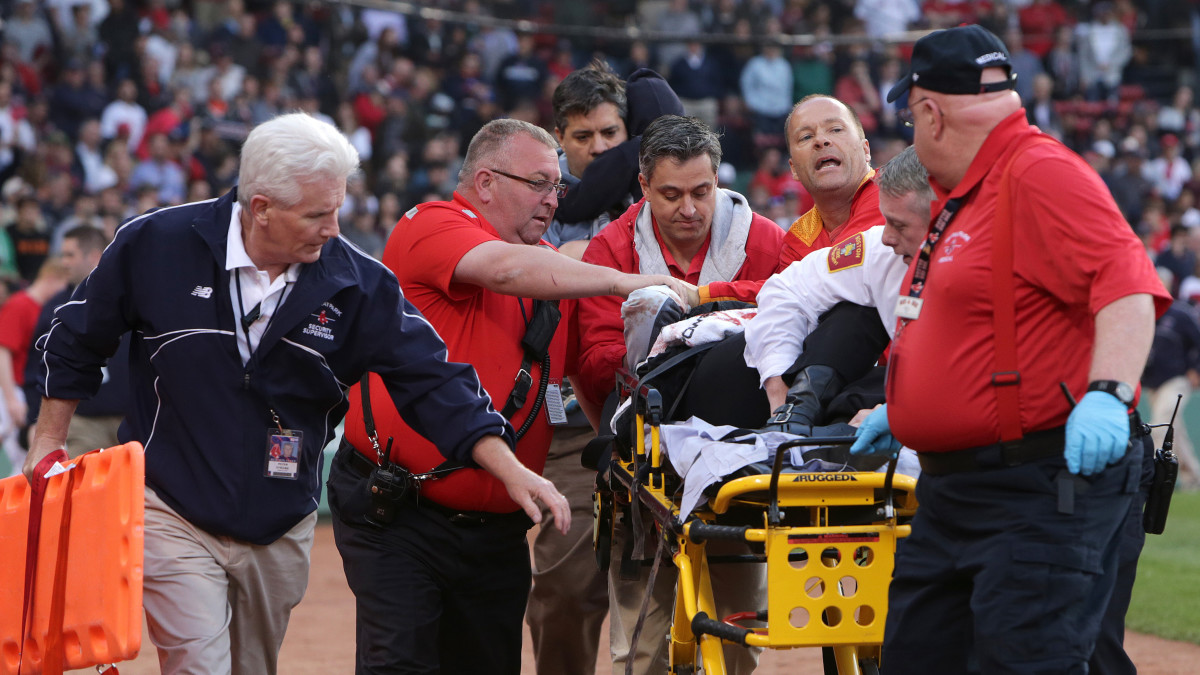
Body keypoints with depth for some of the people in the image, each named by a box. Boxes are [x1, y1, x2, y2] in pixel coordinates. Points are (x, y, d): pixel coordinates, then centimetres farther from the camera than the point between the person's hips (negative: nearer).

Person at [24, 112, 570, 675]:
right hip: (172, 513, -3)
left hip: (279, 530, 3)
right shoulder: (157, 245, -12)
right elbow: (77, 339, 4)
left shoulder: (356, 285, -8)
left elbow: (432, 380, -7)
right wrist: (49, 441, 9)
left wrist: (510, 470, -17)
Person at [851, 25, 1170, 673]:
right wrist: (903, 410, 34)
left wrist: (1106, 392, -37)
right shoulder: (961, 196, 19)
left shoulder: (1041, 172, -13)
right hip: (949, 490, 11)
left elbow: (1127, 285, -25)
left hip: (1040, 496, -11)